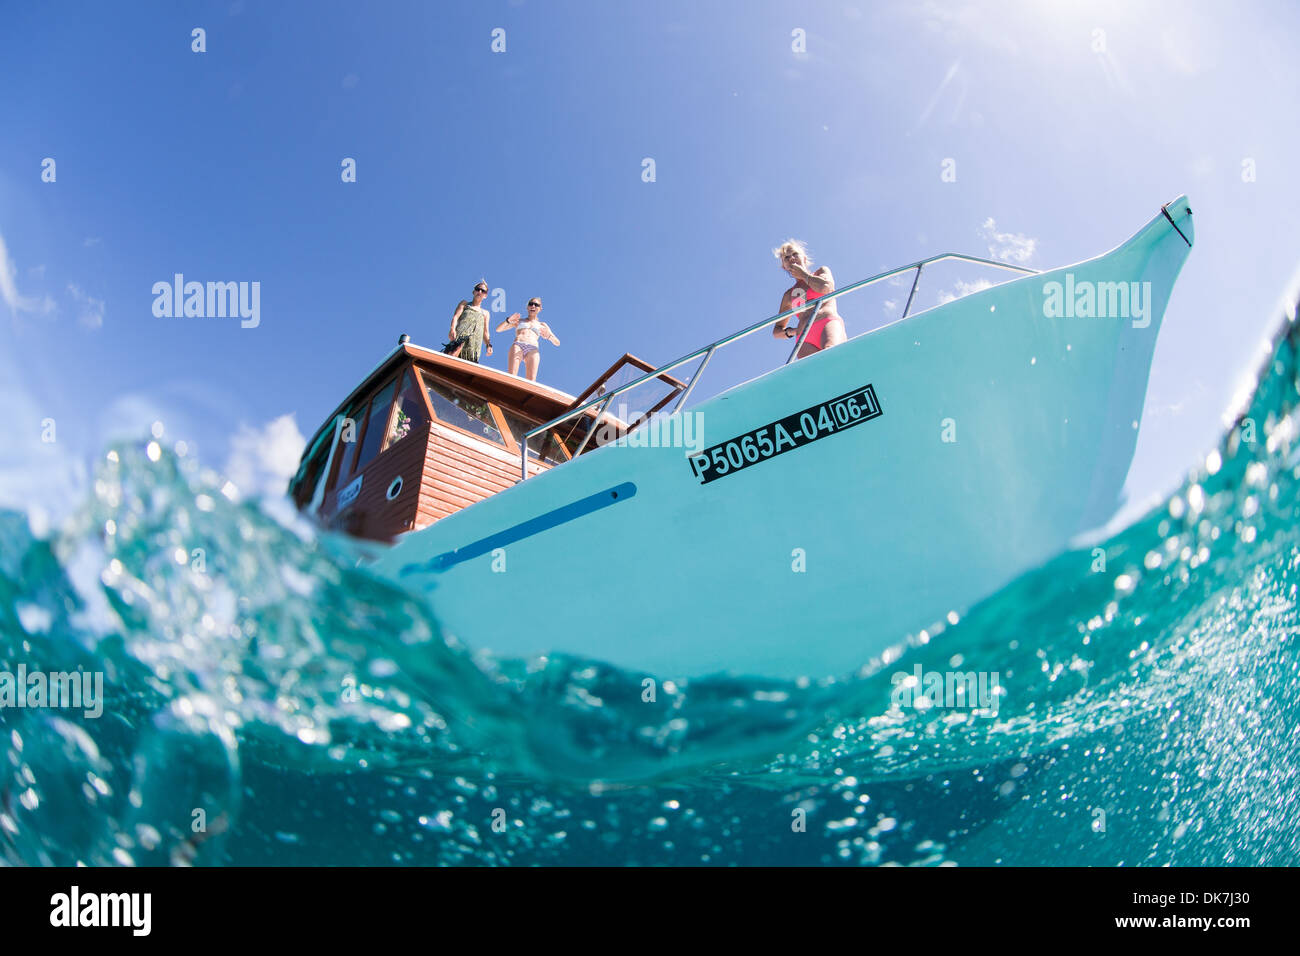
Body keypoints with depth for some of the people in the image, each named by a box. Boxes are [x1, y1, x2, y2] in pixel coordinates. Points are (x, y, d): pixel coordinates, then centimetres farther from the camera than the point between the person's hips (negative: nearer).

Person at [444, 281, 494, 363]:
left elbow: (485, 332, 27)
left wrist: (488, 344, 6)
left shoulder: (485, 313, 34)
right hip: (461, 334, -2)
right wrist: (453, 329, -11)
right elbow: (455, 316, 10)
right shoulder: (464, 304, 27)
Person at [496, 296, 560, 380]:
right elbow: (498, 329, 25)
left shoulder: (542, 325, 30)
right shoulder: (519, 321, 30)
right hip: (517, 346, 0)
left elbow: (557, 343, 21)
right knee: (511, 376, -26)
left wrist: (548, 336, -2)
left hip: (533, 350, 0)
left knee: (531, 381, -25)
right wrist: (508, 320, 5)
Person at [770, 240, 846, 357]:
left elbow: (825, 288, -1)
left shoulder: (821, 272, 25)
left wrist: (804, 275, 17)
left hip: (828, 323, -2)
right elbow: (776, 331, 34)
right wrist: (790, 332, 9)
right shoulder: (789, 295, 31)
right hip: (805, 340, 2)